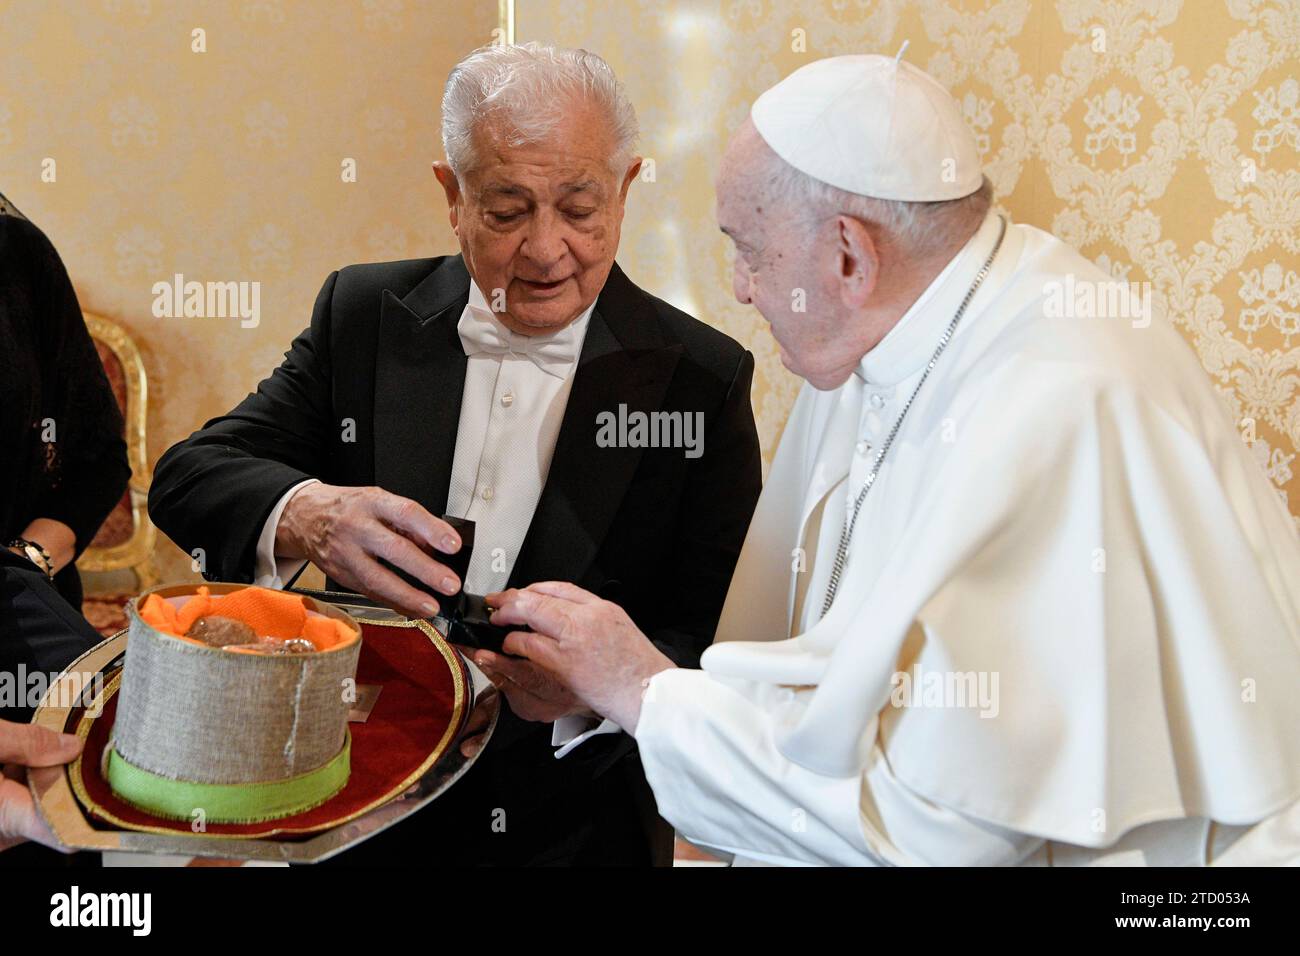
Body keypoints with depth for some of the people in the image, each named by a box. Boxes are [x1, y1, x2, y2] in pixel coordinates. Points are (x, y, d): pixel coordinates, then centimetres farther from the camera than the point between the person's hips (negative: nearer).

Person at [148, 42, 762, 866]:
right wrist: (302, 515, -25)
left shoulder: (699, 379, -6)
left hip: (578, 829, -2)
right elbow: (187, 478, -4)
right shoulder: (366, 313, 1)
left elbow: (715, 646, -8)